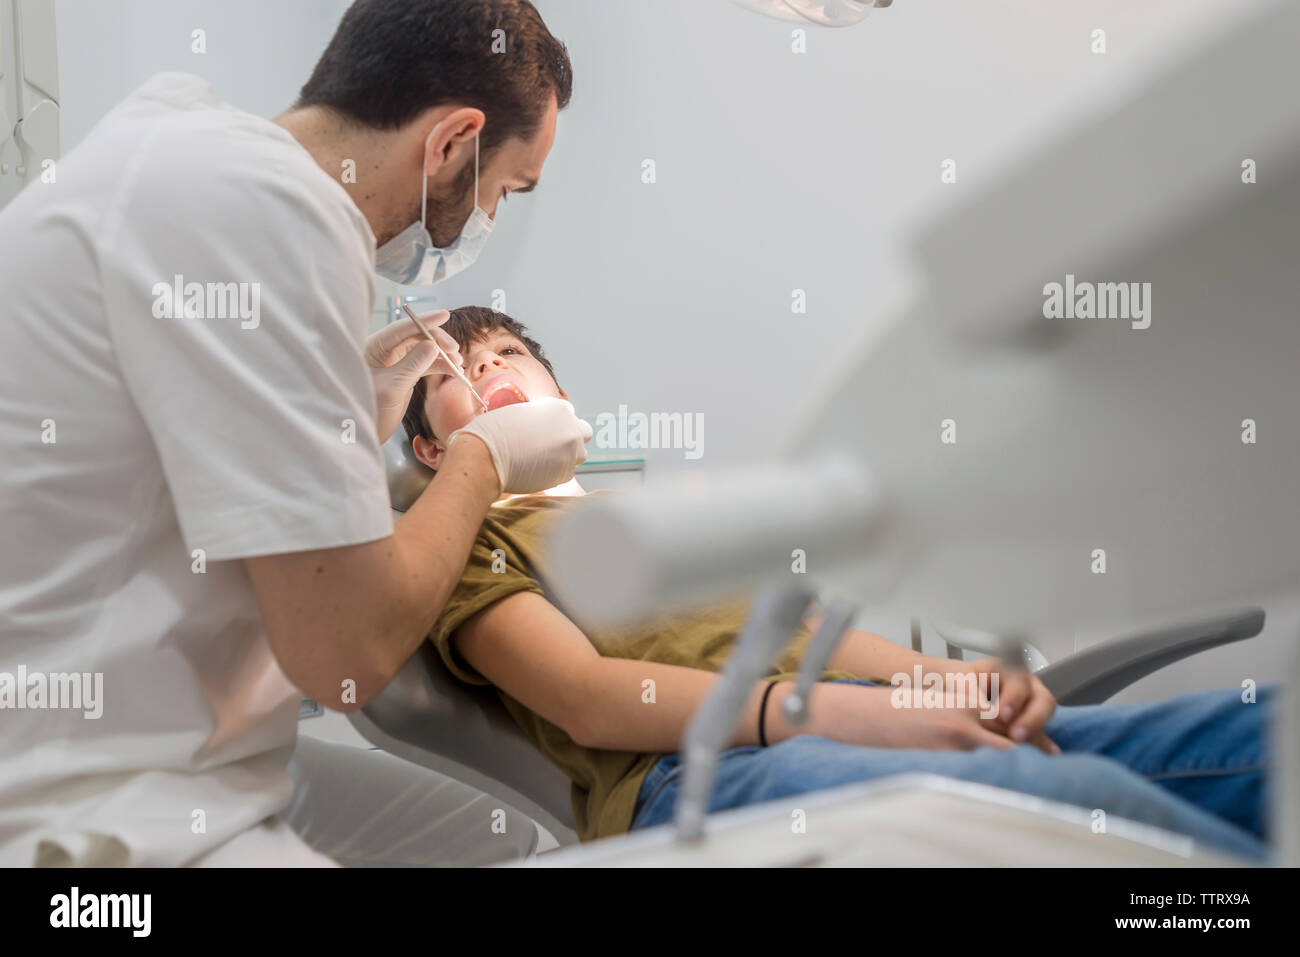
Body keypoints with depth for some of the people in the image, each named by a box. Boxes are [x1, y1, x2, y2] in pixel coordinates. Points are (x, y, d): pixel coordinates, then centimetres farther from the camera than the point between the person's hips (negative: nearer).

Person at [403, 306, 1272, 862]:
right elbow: (588, 700, -2)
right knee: (1069, 790, -36)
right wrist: (848, 710, -16)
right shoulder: (464, 540, 16)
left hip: (854, 722, 7)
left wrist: (954, 683, 1)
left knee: (1259, 727, -13)